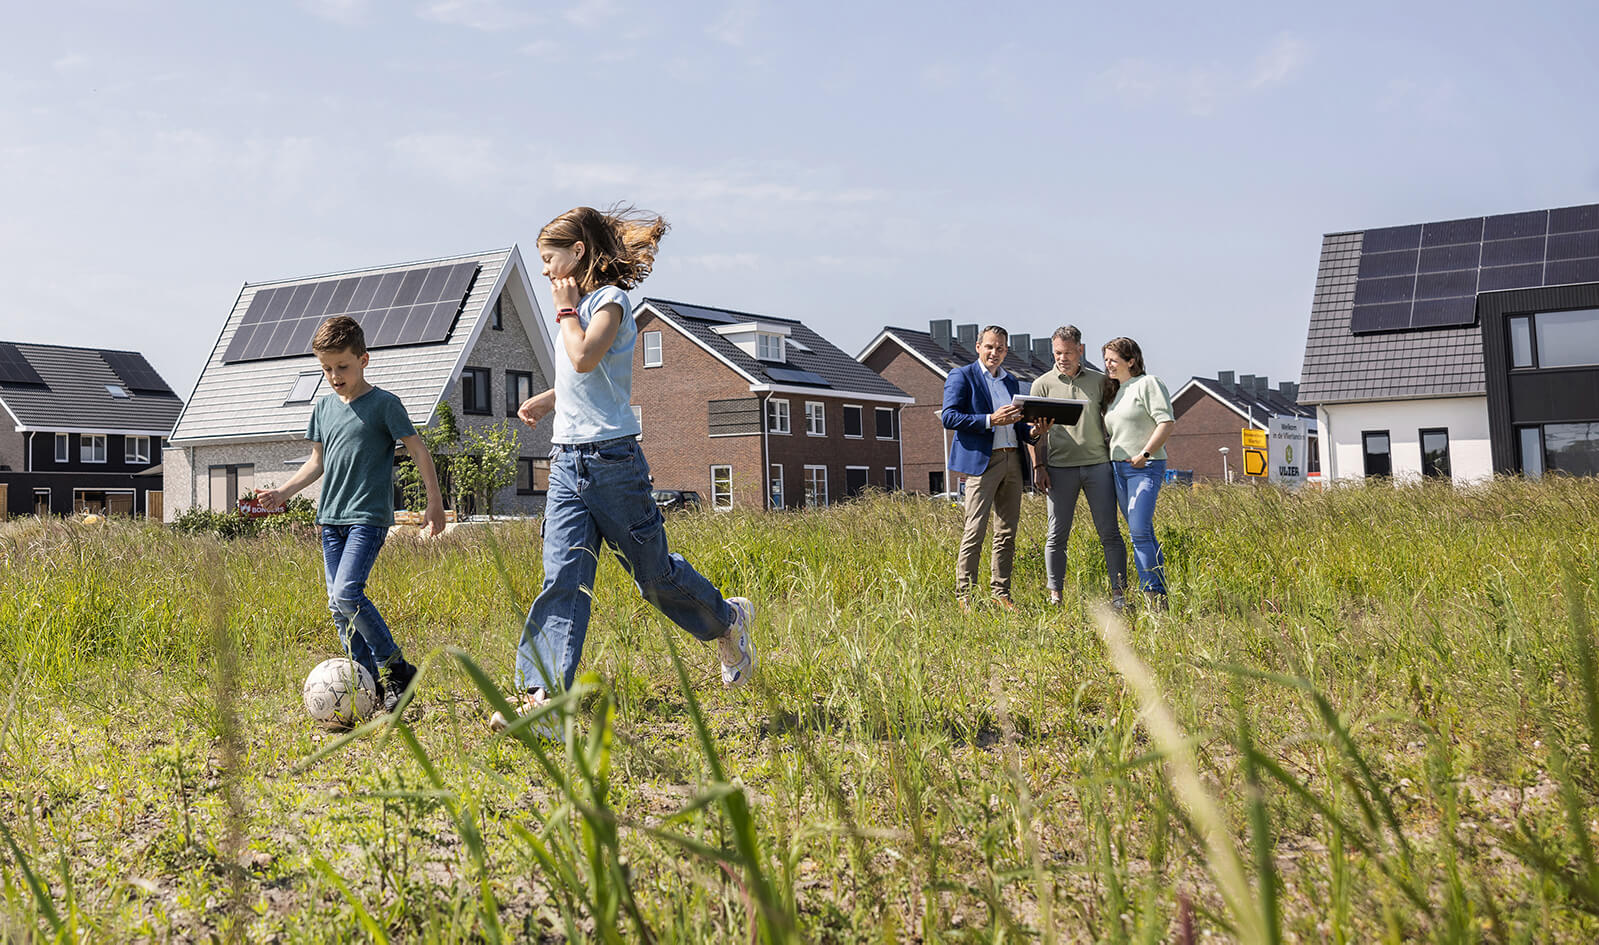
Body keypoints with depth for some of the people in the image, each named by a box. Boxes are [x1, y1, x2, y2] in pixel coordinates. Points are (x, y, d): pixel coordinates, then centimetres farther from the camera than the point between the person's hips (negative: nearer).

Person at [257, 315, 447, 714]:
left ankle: (396, 666, -8)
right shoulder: (324, 407, 12)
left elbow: (418, 449, -4)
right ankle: (373, 682, 12)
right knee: (338, 606, 4)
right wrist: (283, 491, 11)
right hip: (331, 517, 7)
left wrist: (434, 502, -8)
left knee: (346, 593, -22)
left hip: (369, 516, -7)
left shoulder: (384, 403, -5)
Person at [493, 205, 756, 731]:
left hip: (611, 457, -7)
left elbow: (585, 359, -25)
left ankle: (728, 619, 32)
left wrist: (566, 309, -9)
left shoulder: (609, 299, -6)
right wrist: (545, 400, 16)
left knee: (654, 573, 6)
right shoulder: (577, 307, 18)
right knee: (563, 579, -5)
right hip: (567, 462, 7)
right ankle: (543, 695, -10)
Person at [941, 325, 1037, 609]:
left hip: (1012, 461, 6)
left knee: (1007, 533, 7)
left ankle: (1001, 593, 13)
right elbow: (949, 417, -8)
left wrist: (1033, 431, 2)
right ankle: (964, 594, -3)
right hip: (981, 460, -6)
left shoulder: (1012, 381, 21)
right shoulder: (962, 376, 2)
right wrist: (990, 420, -17)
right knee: (974, 531, -9)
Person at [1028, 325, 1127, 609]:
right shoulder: (1042, 384, 6)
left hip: (1098, 465, 1)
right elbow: (1035, 431, 6)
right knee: (1057, 535, 1)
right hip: (1060, 468, -1)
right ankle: (1055, 596, 7)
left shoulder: (1099, 381, 11)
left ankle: (1119, 593, 3)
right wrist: (1038, 466, -2)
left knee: (1109, 532, -1)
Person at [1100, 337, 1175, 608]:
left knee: (1139, 531, -16)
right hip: (1118, 467, 8)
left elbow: (1166, 422, -13)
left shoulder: (1148, 383, -5)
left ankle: (1153, 594, -11)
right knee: (1143, 533, 9)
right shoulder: (1114, 390, 19)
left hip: (1146, 467, -8)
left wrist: (1144, 454, -17)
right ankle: (1161, 589, 14)